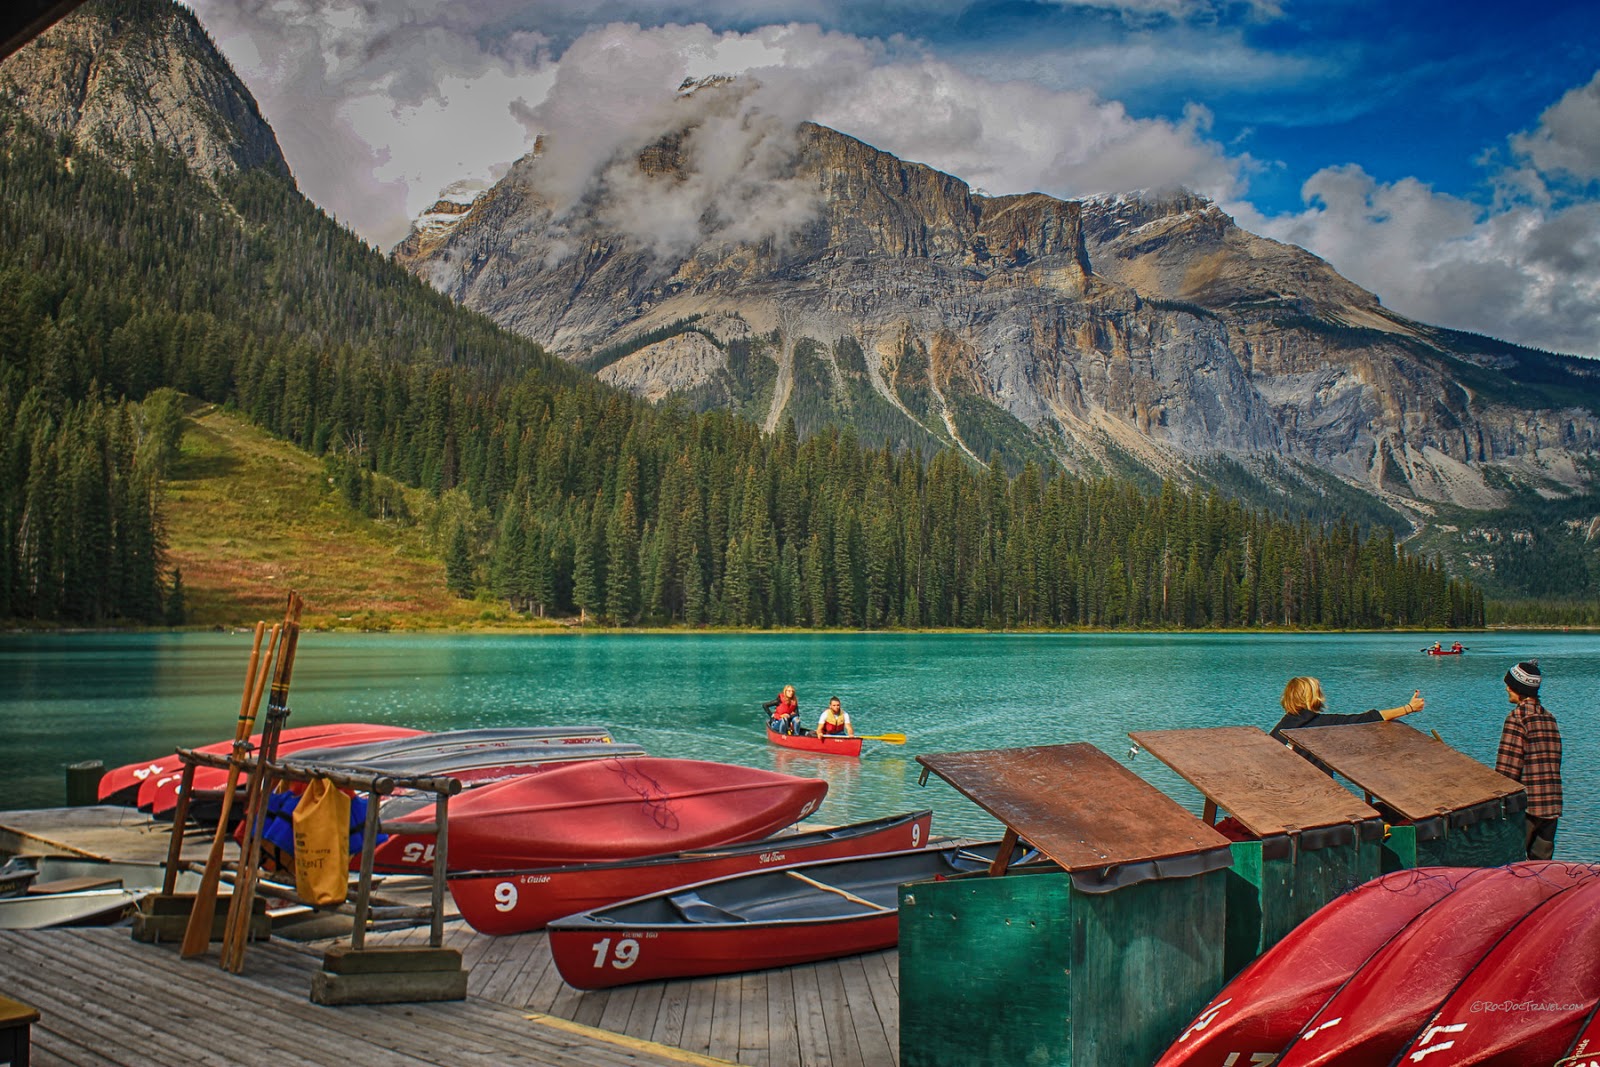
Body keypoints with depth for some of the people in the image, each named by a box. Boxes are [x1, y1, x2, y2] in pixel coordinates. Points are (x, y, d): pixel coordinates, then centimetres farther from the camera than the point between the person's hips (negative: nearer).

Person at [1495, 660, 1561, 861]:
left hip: (1527, 805, -7)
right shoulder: (1549, 717, 13)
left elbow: (1508, 767, -13)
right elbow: (1553, 764, 17)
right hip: (1552, 806, 7)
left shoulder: (1518, 716, -9)